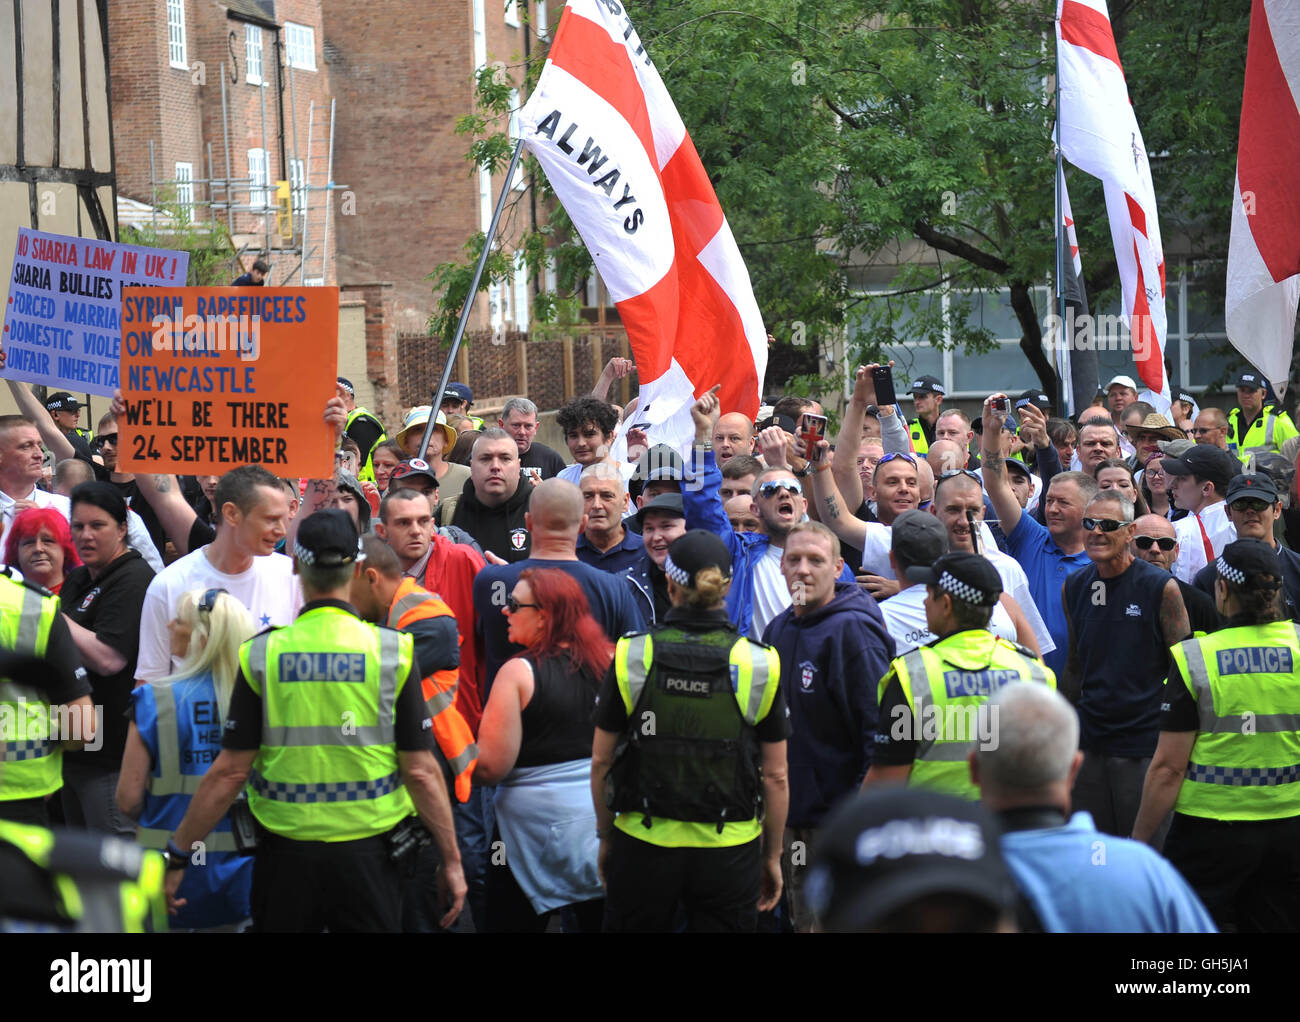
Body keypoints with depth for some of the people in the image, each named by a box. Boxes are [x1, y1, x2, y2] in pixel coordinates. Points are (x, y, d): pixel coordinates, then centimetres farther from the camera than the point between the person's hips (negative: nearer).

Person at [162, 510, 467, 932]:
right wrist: (452, 859, 2)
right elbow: (421, 771, -7)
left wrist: (177, 854, 3)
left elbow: (230, 772, -6)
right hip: (366, 854, 0)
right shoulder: (393, 652, -7)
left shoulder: (262, 655, -5)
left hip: (286, 856, 0)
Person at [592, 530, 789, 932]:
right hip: (730, 852, 0)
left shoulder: (631, 656, -6)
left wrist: (605, 836, 13)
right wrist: (772, 856, 10)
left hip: (643, 846, 0)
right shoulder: (760, 664, -6)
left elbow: (601, 762, 0)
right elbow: (775, 776, -2)